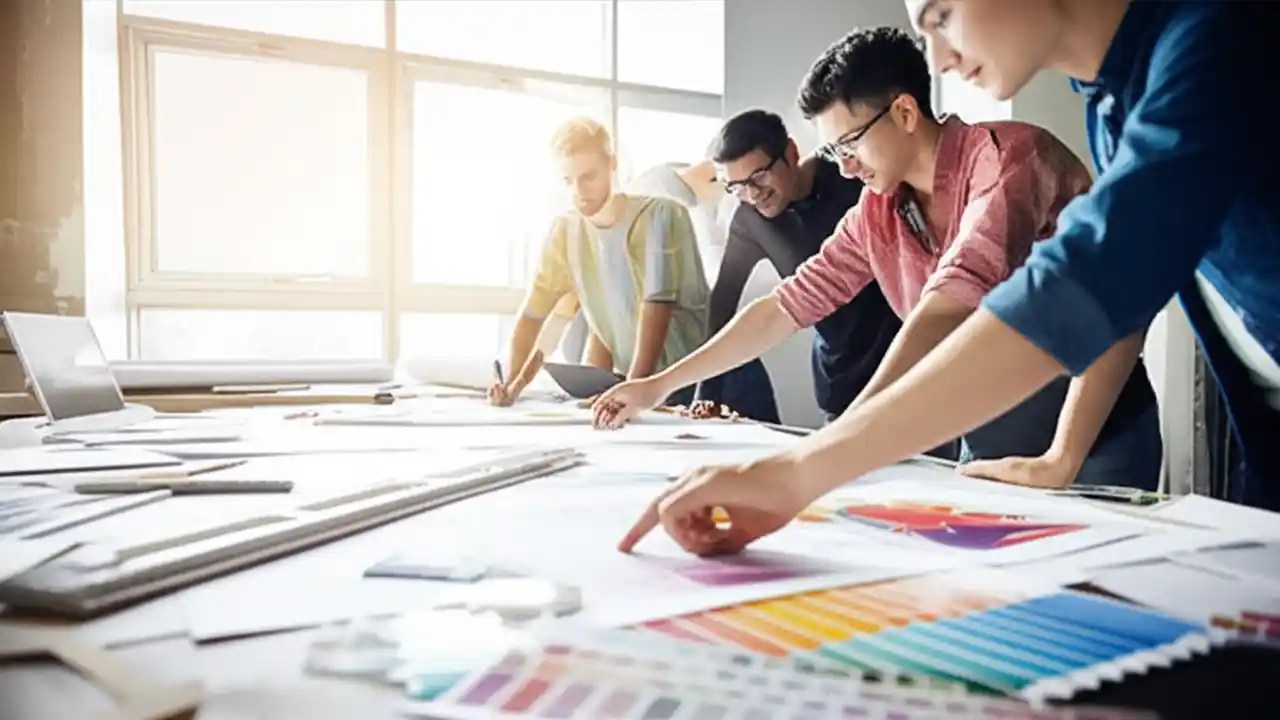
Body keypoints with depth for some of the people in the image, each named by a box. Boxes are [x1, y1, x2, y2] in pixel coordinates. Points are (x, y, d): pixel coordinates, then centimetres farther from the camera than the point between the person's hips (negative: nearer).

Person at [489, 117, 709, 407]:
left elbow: (657, 306, -22)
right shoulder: (564, 231, 1)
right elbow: (532, 314, 1)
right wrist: (512, 383, -13)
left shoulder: (660, 216, -13)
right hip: (629, 382, 4)